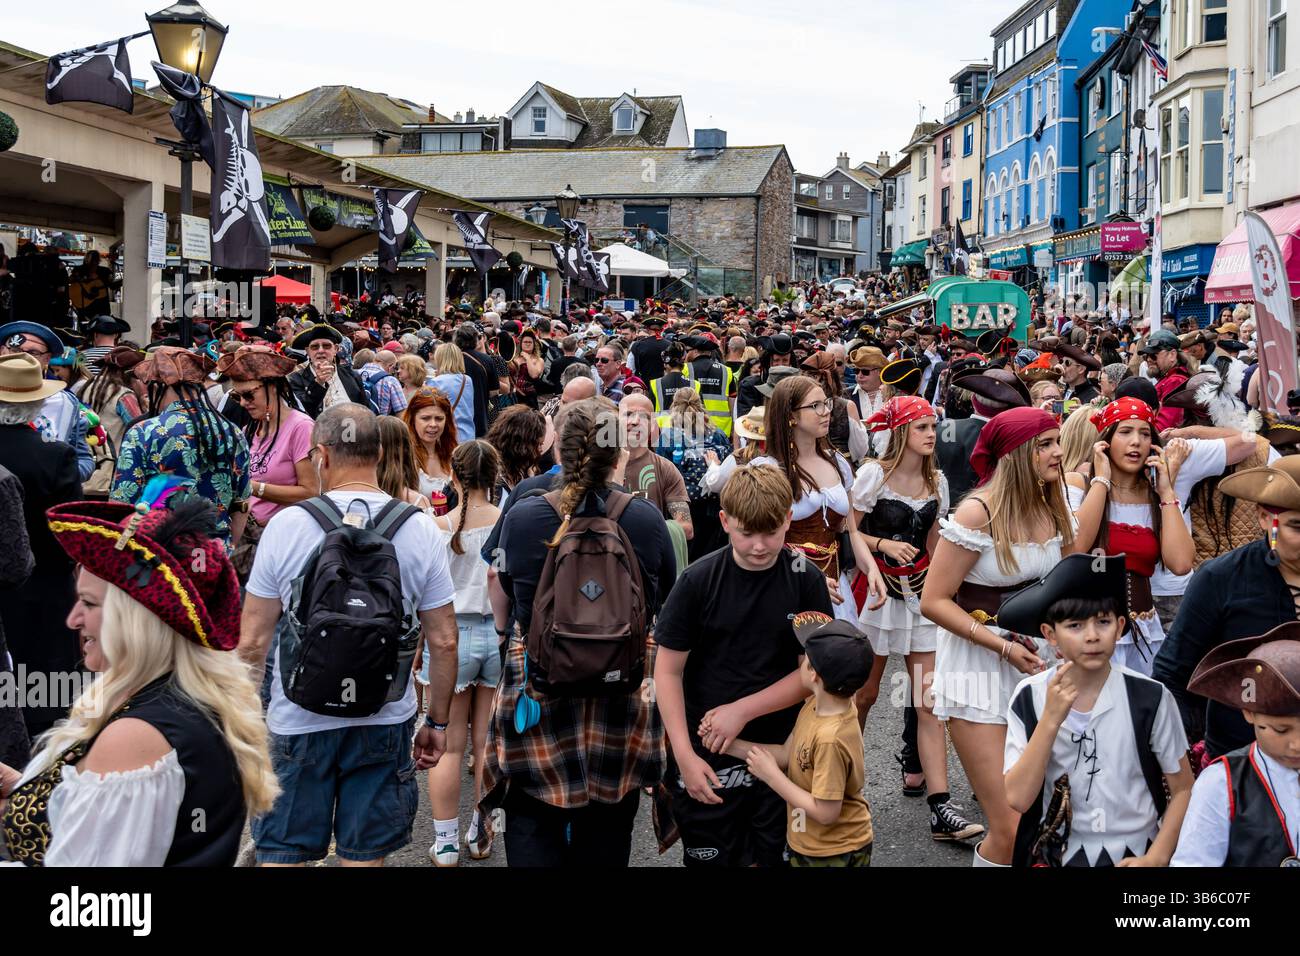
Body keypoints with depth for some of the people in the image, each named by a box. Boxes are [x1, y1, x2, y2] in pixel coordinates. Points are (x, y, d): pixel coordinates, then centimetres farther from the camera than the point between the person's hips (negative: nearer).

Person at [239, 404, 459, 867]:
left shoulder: (286, 525, -9)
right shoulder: (420, 529, -5)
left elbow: (252, 640, -5)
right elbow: (443, 641, -2)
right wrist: (438, 722, 10)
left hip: (298, 720, -1)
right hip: (386, 720, 1)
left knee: (281, 851, 13)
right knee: (364, 856, 13)